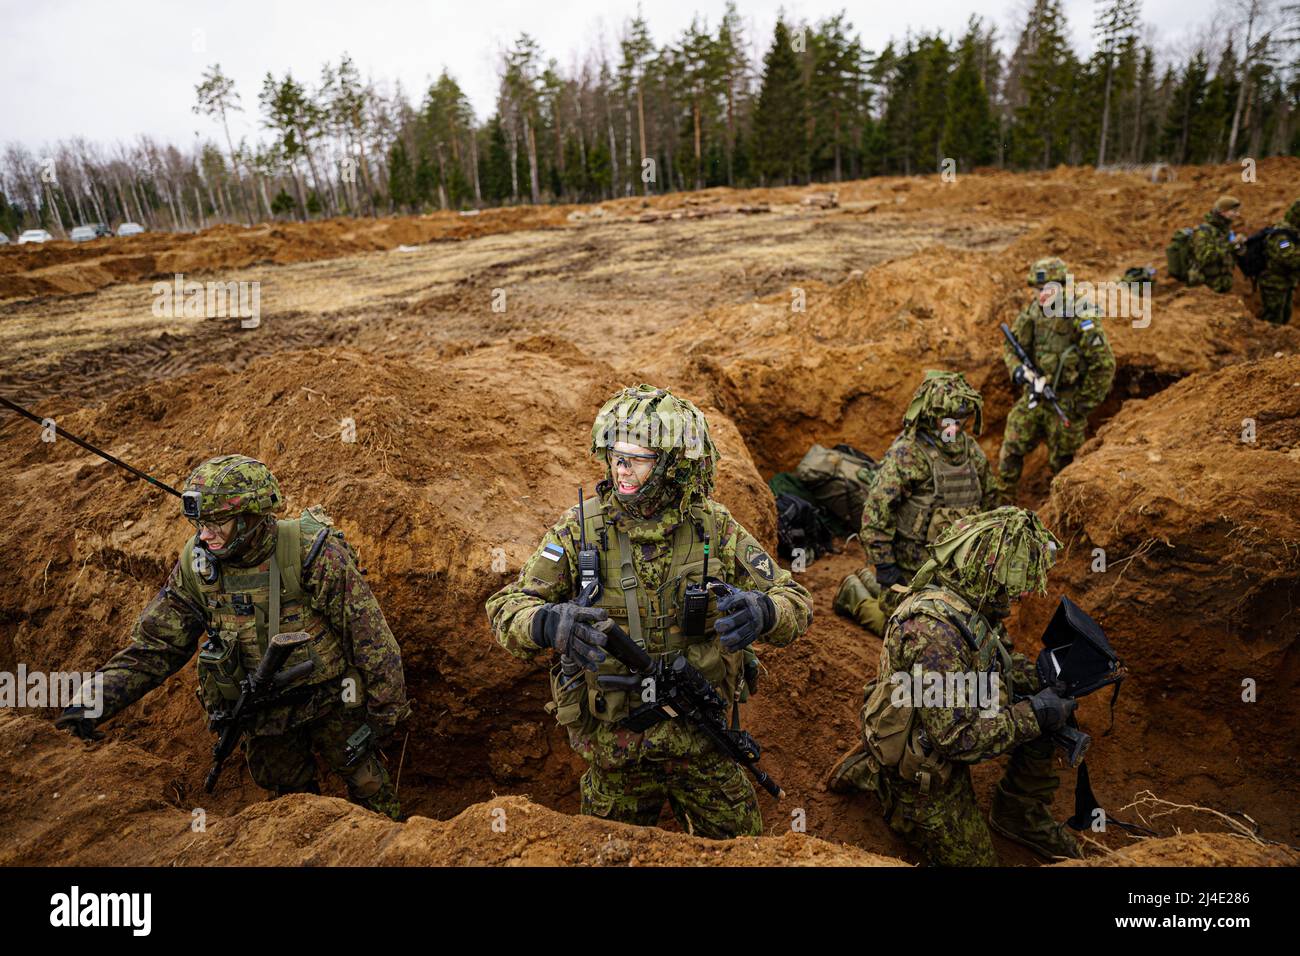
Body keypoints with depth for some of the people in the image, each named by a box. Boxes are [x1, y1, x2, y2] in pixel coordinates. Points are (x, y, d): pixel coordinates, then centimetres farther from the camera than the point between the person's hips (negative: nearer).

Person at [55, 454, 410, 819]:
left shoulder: (312, 554, -28)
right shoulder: (196, 564, -14)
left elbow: (370, 633, -21)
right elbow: (155, 645, -4)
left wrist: (387, 709, -14)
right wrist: (96, 700, -19)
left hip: (330, 702, -4)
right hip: (261, 715, 4)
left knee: (367, 785, 13)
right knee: (288, 793, 24)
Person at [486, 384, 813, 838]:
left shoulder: (714, 526, -10)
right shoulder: (580, 529, -13)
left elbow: (795, 601, -7)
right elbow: (507, 606, -12)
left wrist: (761, 613, -31)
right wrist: (547, 623, -36)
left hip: (702, 742, 1)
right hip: (613, 745, 0)